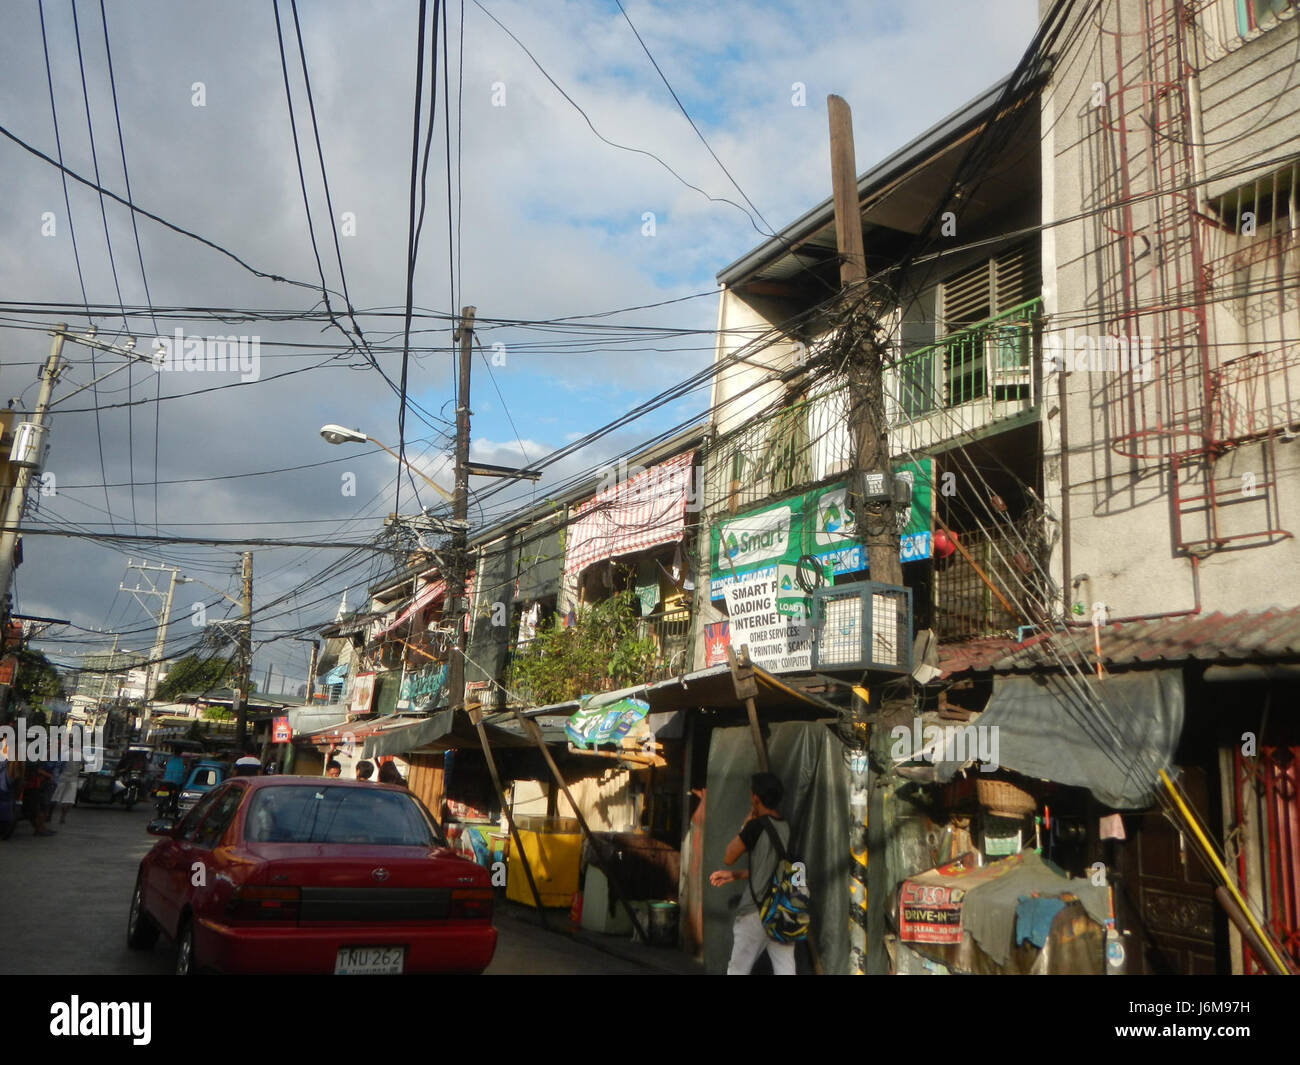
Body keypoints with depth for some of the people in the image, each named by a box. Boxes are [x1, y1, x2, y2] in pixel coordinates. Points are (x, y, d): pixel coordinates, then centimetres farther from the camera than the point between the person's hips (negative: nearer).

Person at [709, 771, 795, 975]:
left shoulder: (757, 825, -14)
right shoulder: (785, 827, 8)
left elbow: (728, 857, -5)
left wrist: (746, 823, 1)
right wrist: (734, 875, 18)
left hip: (755, 912, -6)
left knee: (738, 970, 7)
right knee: (785, 970, 4)